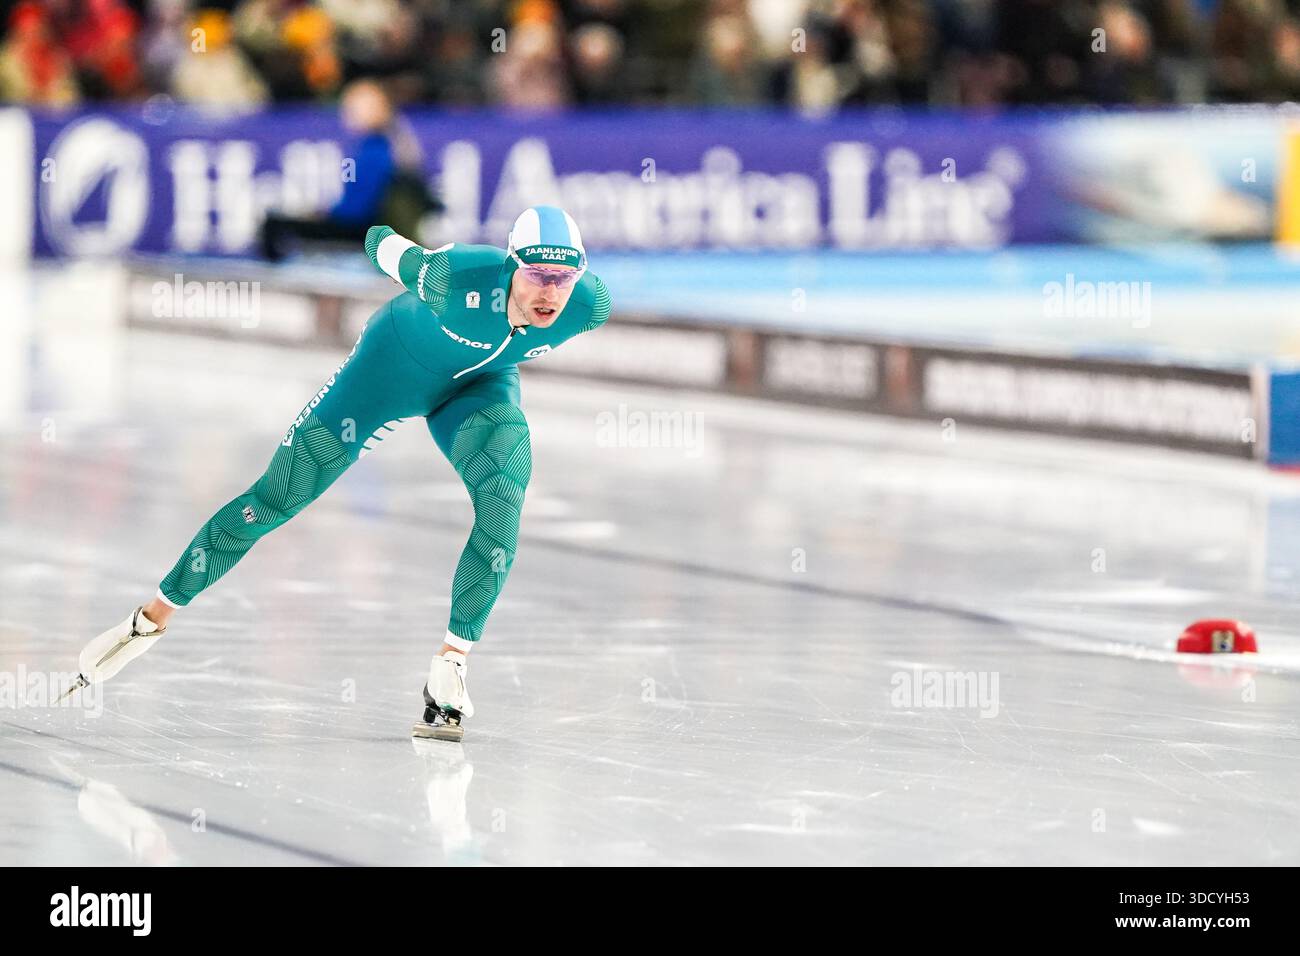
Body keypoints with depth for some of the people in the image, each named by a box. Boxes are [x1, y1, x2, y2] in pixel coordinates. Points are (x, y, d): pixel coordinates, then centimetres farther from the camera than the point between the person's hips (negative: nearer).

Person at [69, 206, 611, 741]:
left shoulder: (590, 307, -30)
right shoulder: (455, 279, -39)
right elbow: (387, 248, -17)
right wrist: (382, 241, 6)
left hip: (480, 384, 3)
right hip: (393, 365, -2)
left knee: (502, 501, -27)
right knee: (276, 498, -3)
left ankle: (449, 668, -19)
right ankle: (153, 617, 13)